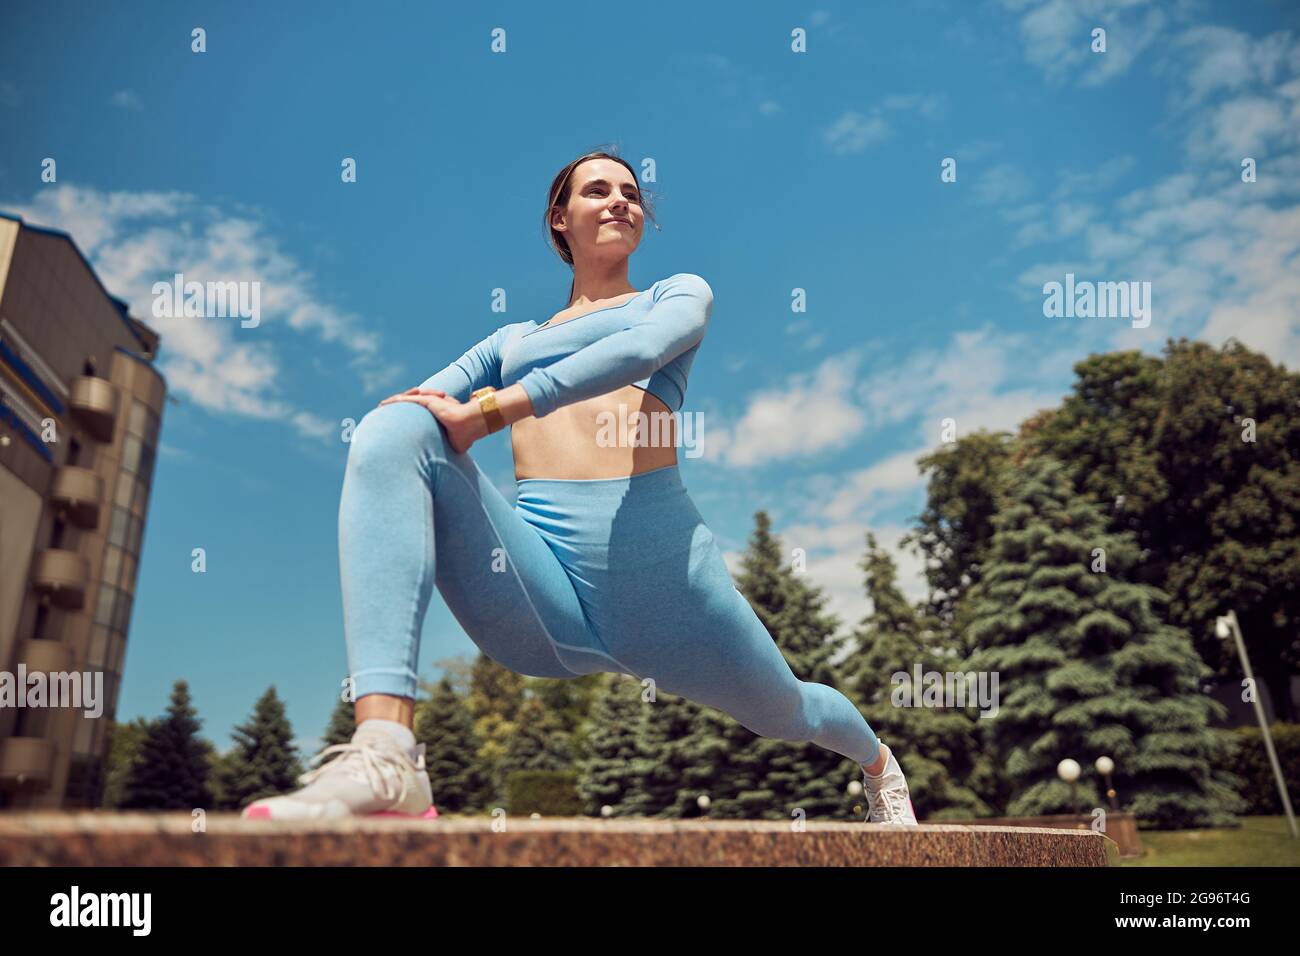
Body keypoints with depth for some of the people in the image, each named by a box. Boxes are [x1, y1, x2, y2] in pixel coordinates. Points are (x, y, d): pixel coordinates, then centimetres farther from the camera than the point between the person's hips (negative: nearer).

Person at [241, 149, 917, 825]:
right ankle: (383, 757, -35)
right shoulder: (511, 341, 27)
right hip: (540, 582, 1)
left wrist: (490, 412, -18)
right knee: (393, 430, -21)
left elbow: (642, 350, -7)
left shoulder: (679, 293, 18)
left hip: (655, 557, -1)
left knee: (784, 711, 17)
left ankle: (877, 761, 58)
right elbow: (418, 403, 11)